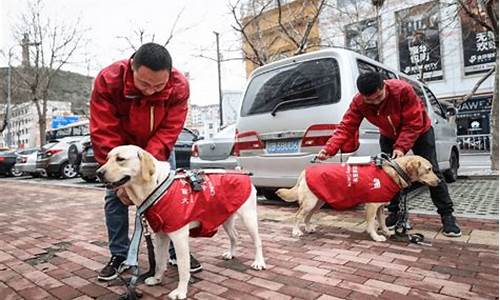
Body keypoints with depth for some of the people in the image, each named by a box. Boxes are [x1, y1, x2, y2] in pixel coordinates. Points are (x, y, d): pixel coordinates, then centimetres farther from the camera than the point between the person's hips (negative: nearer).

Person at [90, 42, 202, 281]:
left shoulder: (179, 87, -30)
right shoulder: (107, 81, -32)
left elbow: (168, 132, -29)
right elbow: (103, 134, -30)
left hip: (158, 148, 1)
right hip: (121, 145, 0)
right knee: (115, 195, -5)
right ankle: (119, 255, 12)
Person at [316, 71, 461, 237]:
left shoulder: (403, 89, -37)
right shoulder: (358, 103, -28)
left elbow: (414, 124, -32)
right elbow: (346, 128, -31)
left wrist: (401, 147, -41)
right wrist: (329, 149, -45)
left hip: (420, 131, -3)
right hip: (389, 136, 3)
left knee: (431, 171, -3)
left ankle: (447, 215, 7)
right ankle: (394, 213, 12)